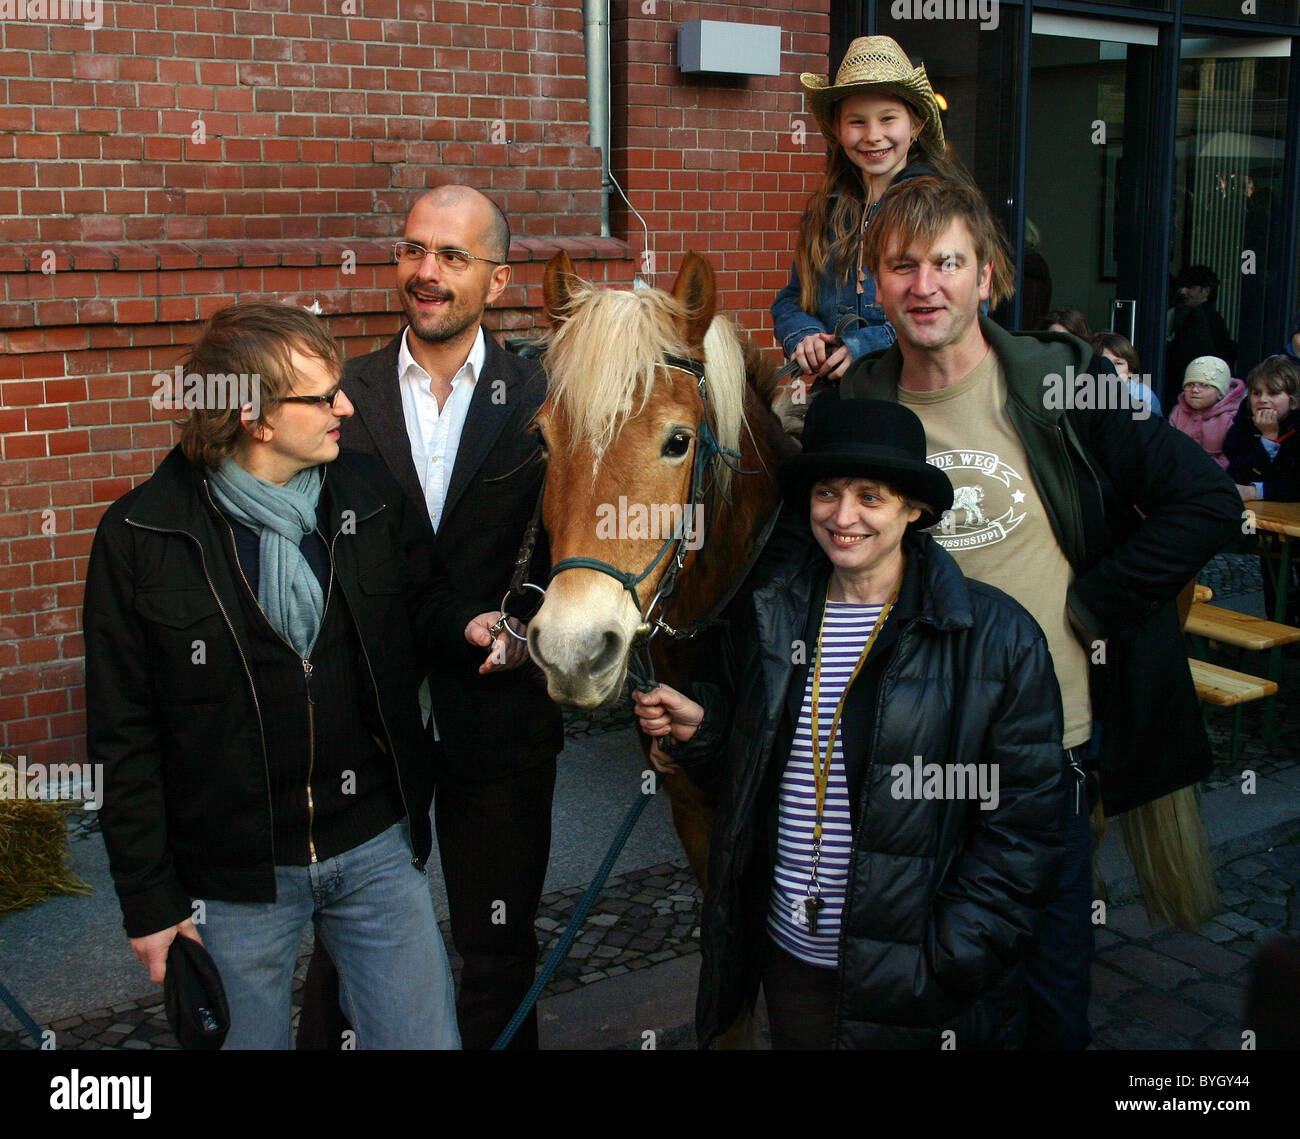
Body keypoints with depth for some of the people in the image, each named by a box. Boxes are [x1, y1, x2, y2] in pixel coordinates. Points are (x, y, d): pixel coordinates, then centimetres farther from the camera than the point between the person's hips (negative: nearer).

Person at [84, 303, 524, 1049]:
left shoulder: (370, 495, -3)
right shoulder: (139, 538, -11)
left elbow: (421, 601, 14)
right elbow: (124, 735, -6)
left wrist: (468, 627, -11)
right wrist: (149, 896, -5)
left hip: (378, 846, 3)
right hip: (233, 870, -2)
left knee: (426, 1036, 11)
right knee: (251, 1035, 18)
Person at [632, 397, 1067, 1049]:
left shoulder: (998, 637, -10)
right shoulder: (768, 618, 3)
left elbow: (1023, 823, -9)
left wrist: (951, 963, -14)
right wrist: (698, 728, -5)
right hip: (790, 957, 4)